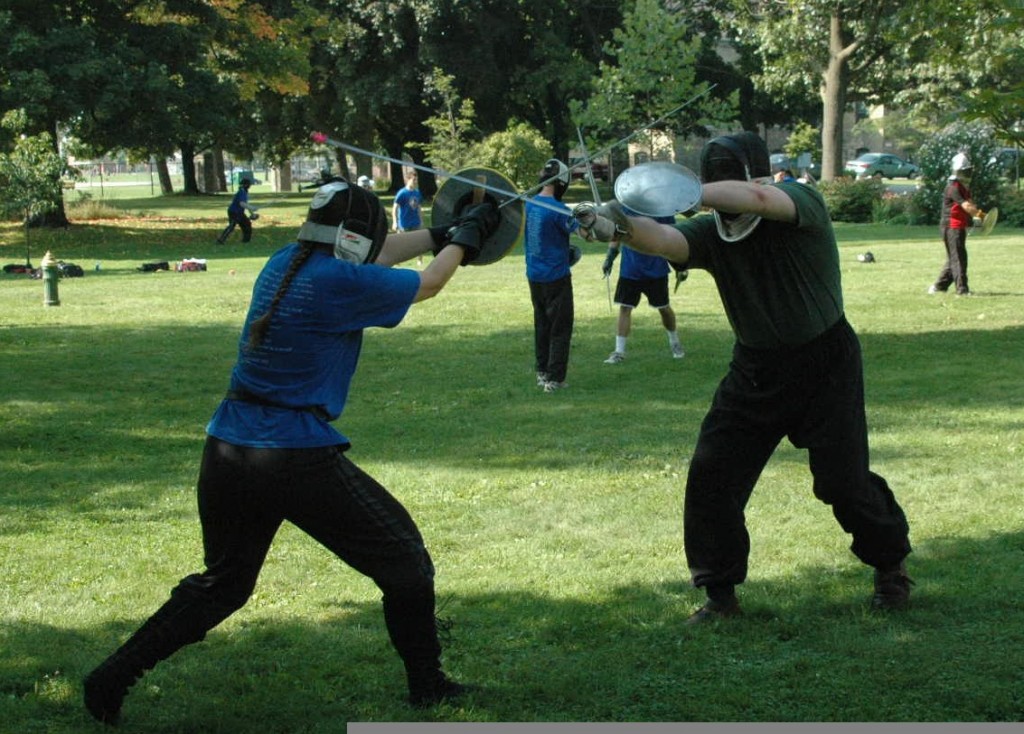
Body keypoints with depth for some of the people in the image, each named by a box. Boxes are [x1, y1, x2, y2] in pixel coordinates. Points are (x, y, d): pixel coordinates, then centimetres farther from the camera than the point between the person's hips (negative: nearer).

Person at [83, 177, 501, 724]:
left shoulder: (284, 264, 9)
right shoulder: (340, 284, -12)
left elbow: (365, 258, 27)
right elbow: (427, 284, 4)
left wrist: (438, 234, 30)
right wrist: (465, 237, 22)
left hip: (225, 452, 7)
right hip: (299, 459, -7)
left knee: (222, 583, 23)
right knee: (404, 561, 12)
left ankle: (112, 678, 15)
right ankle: (427, 686, 21)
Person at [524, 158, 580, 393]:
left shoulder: (527, 205, 2)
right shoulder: (558, 209, -21)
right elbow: (575, 228, -7)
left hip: (534, 275, 7)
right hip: (556, 275, -7)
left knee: (542, 323, 19)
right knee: (560, 328, 1)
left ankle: (542, 372, 25)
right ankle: (554, 379, 0)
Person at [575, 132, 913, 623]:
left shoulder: (802, 203, -19)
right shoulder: (714, 232, -8)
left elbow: (758, 198, -42)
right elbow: (664, 240, -29)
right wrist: (619, 227, -51)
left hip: (825, 365, -4)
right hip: (756, 370, 4)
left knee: (843, 480, -2)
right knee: (710, 474, -4)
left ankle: (890, 565, 27)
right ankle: (720, 595, 9)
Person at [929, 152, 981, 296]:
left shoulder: (964, 187, 18)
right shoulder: (953, 187, -15)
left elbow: (971, 205, 10)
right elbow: (966, 206, -24)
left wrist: (977, 215, -7)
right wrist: (980, 214, -29)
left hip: (960, 227, 10)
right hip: (952, 226, -10)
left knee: (954, 258, 14)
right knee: (958, 257, -11)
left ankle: (939, 286, 21)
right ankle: (962, 289, -13)